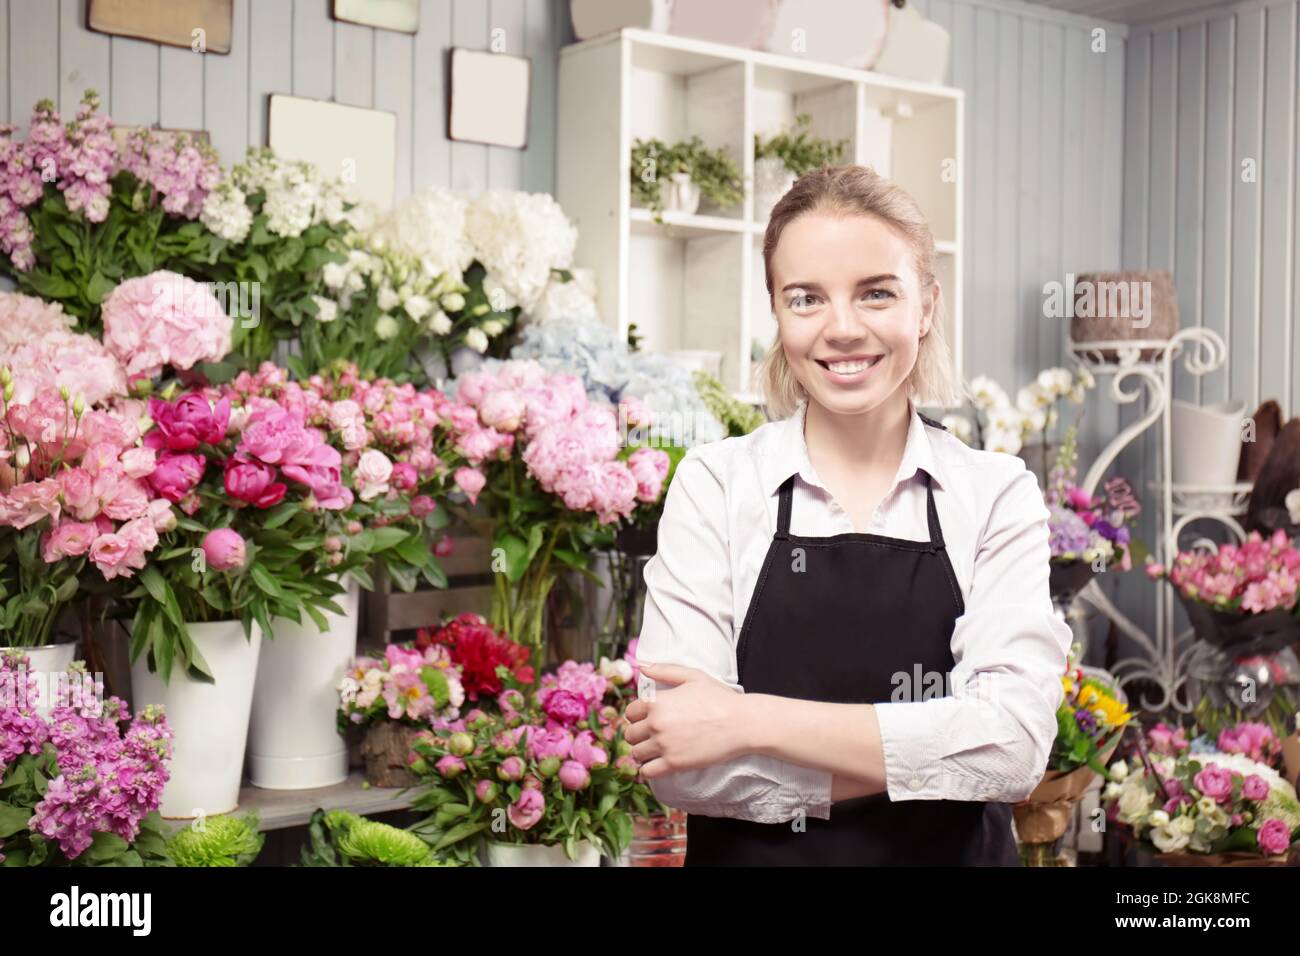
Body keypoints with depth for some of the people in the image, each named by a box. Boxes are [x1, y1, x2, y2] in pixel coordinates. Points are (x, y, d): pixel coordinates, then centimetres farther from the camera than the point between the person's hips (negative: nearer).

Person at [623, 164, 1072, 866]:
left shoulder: (998, 493, -6)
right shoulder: (713, 484, -9)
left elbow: (1014, 742, -19)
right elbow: (682, 770, -17)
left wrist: (748, 719, -22)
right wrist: (932, 759, -21)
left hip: (954, 853, 1)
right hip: (749, 853, -1)